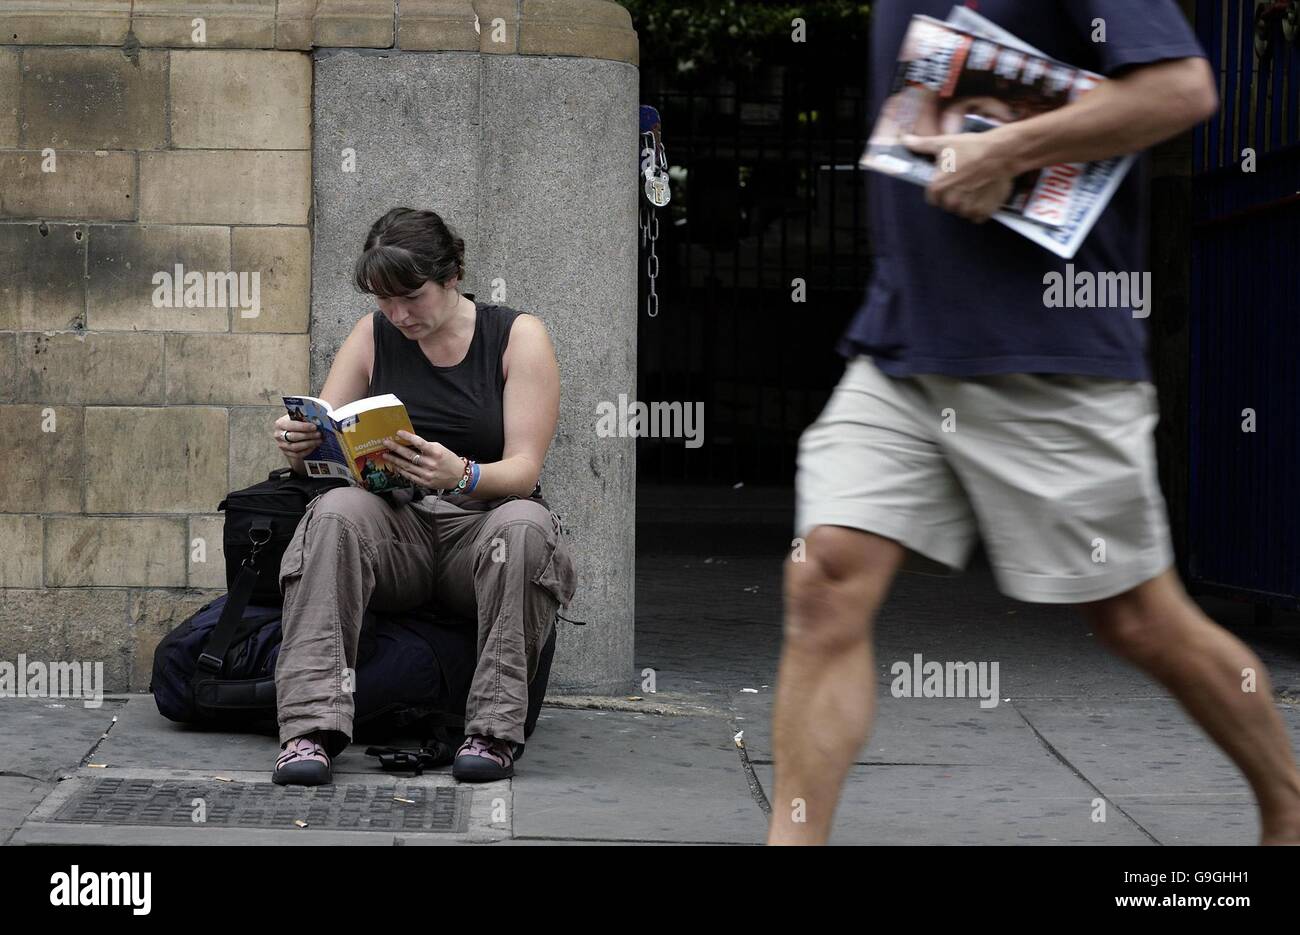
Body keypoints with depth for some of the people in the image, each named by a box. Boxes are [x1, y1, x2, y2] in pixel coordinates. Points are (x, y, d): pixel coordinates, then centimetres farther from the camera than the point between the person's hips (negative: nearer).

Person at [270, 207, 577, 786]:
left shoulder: (518, 336, 0)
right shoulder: (373, 336, 9)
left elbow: (523, 468, -9)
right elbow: (319, 448, 7)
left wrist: (459, 475, -31)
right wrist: (297, 443, -19)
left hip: (482, 528, -2)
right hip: (397, 529, 2)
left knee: (524, 525, -36)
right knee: (336, 511, -31)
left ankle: (494, 730, -32)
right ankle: (311, 728, -40)